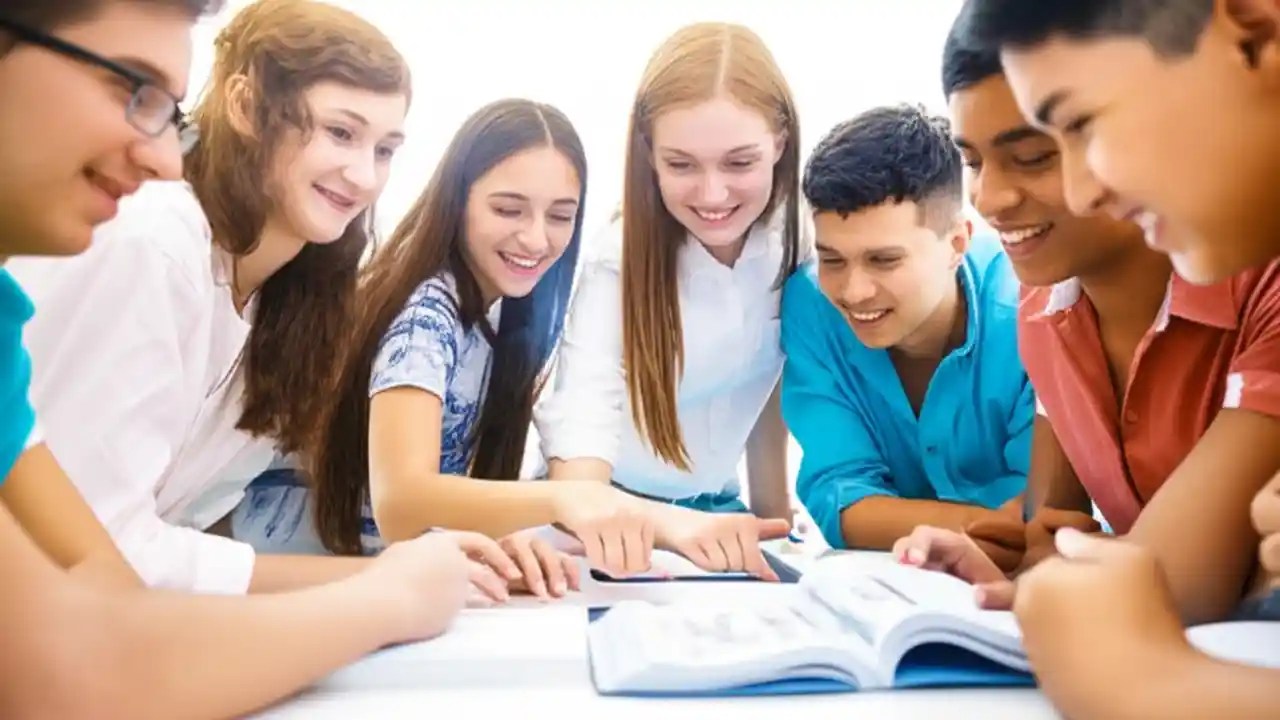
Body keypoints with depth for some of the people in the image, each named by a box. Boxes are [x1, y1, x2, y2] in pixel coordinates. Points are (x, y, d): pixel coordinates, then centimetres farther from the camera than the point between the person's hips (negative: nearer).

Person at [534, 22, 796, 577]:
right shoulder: (616, 260, -24)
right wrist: (677, 526, -49)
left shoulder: (793, 243, -12)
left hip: (720, 513, 2)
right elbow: (576, 489, -31)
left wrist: (772, 521, 2)